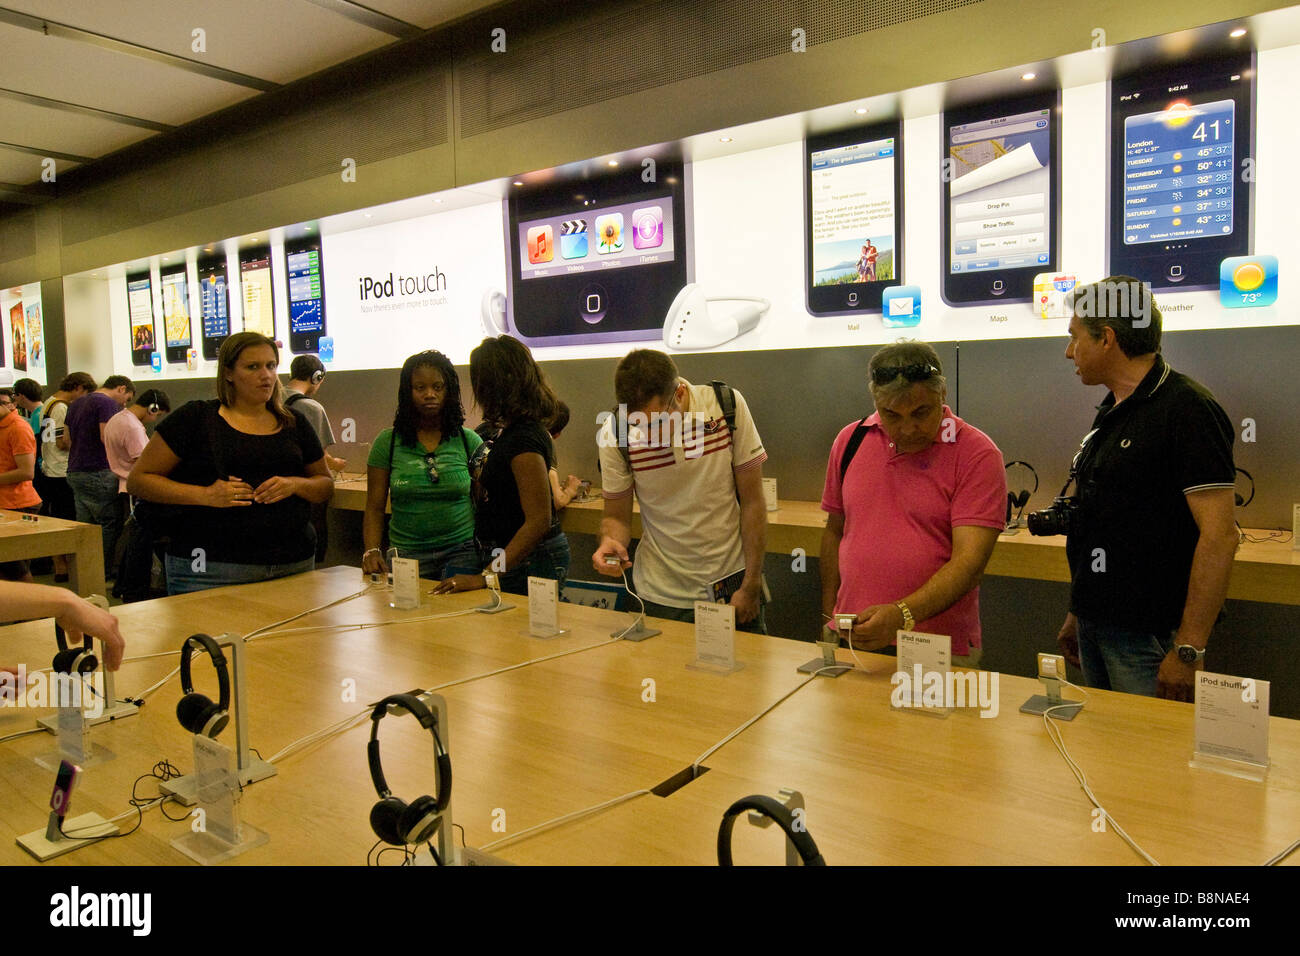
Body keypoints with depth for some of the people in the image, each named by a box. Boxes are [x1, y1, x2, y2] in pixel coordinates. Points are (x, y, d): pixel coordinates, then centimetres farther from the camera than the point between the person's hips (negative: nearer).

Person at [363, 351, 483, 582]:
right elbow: (374, 508, 5)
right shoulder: (387, 443, 3)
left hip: (462, 553, 0)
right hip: (406, 552, 1)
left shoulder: (469, 441, 3)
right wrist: (372, 551, -10)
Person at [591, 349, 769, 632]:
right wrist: (611, 542, -24)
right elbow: (616, 516, 0)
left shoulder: (728, 405, -14)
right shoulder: (614, 434, -13)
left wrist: (751, 587, -7)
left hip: (733, 587, 0)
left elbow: (752, 502, -7)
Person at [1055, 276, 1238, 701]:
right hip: (1096, 625, 8)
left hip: (1149, 637, -8)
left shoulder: (1187, 408, -14)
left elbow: (1219, 535, -20)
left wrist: (1189, 650, -22)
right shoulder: (1111, 411, 13)